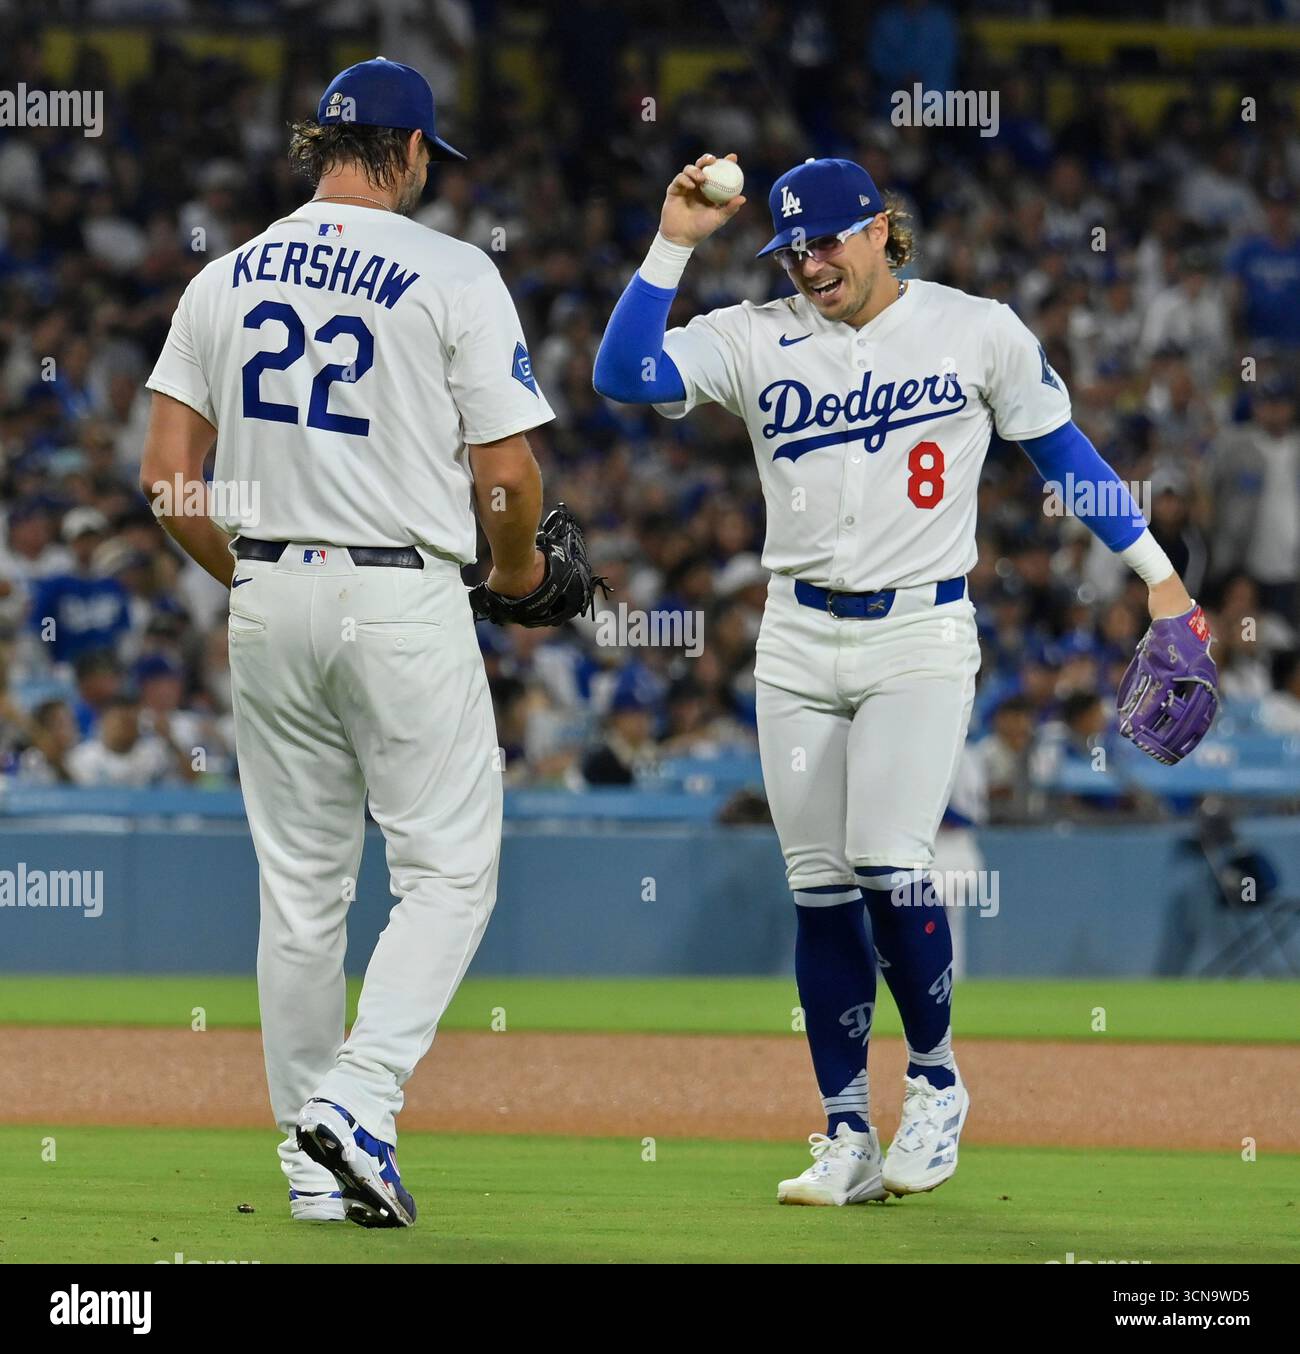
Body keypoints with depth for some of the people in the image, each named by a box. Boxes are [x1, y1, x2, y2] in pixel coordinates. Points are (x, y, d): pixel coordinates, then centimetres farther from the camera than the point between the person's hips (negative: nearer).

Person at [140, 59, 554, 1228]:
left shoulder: (226, 279, 7)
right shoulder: (452, 275, -7)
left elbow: (166, 473, 4)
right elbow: (508, 472, -8)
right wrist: (518, 565, 12)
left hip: (268, 601, 5)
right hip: (405, 602, -5)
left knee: (300, 884, 11)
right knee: (449, 869, 2)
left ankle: (313, 1161, 13)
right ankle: (358, 1100, -16)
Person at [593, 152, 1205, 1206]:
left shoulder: (978, 331, 1)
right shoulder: (755, 339, 4)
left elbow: (1061, 449, 9)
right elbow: (622, 374, -8)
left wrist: (1157, 571, 9)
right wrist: (674, 244, -13)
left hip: (922, 634, -3)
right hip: (798, 642, 3)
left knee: (889, 864, -17)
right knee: (820, 887, 2)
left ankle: (937, 1080, 5)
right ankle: (848, 1139, 7)